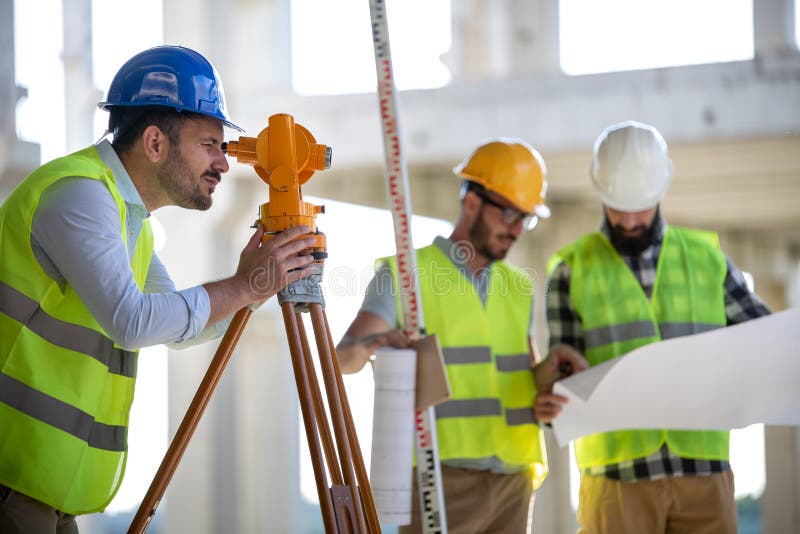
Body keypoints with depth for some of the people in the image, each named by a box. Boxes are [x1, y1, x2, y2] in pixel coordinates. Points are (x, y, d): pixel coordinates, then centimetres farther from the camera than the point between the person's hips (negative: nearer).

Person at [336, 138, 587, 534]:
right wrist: (374, 342, -32)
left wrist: (545, 375, -1)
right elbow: (344, 359, -9)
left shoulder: (518, 287, 19)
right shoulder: (404, 275, 3)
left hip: (512, 482, 5)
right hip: (442, 477, -5)